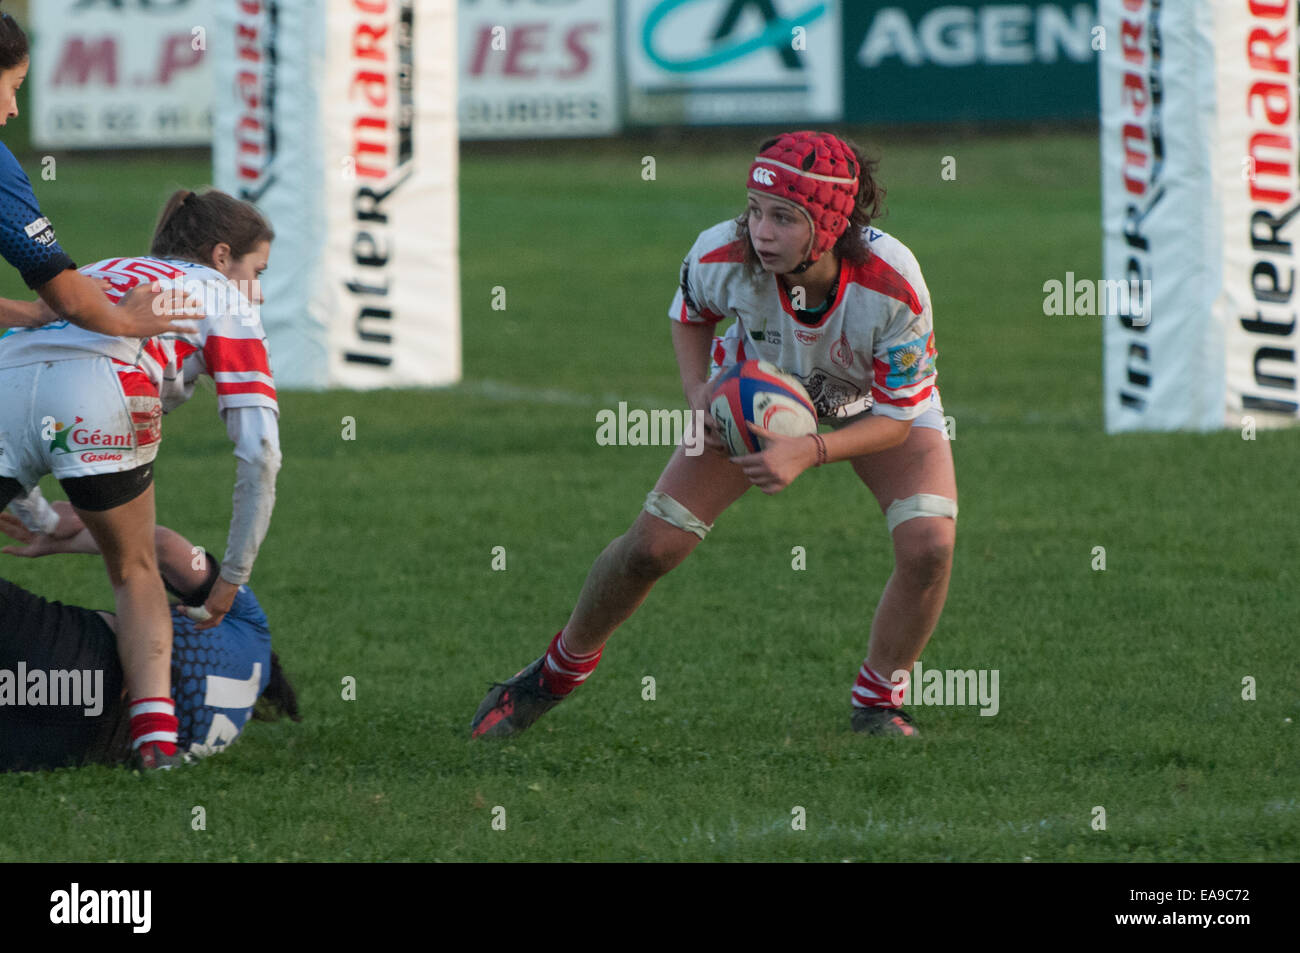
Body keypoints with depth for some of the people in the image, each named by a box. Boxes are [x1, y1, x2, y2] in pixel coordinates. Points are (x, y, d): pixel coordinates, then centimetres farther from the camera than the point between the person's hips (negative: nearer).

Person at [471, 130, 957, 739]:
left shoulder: (893, 288, -39)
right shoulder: (723, 257, -33)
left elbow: (896, 417, -26)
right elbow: (689, 313, -6)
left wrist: (809, 453, -40)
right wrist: (697, 390, -23)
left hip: (879, 403, -1)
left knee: (928, 546, -23)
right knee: (653, 545, -5)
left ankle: (877, 704, 1)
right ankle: (557, 674, 21)